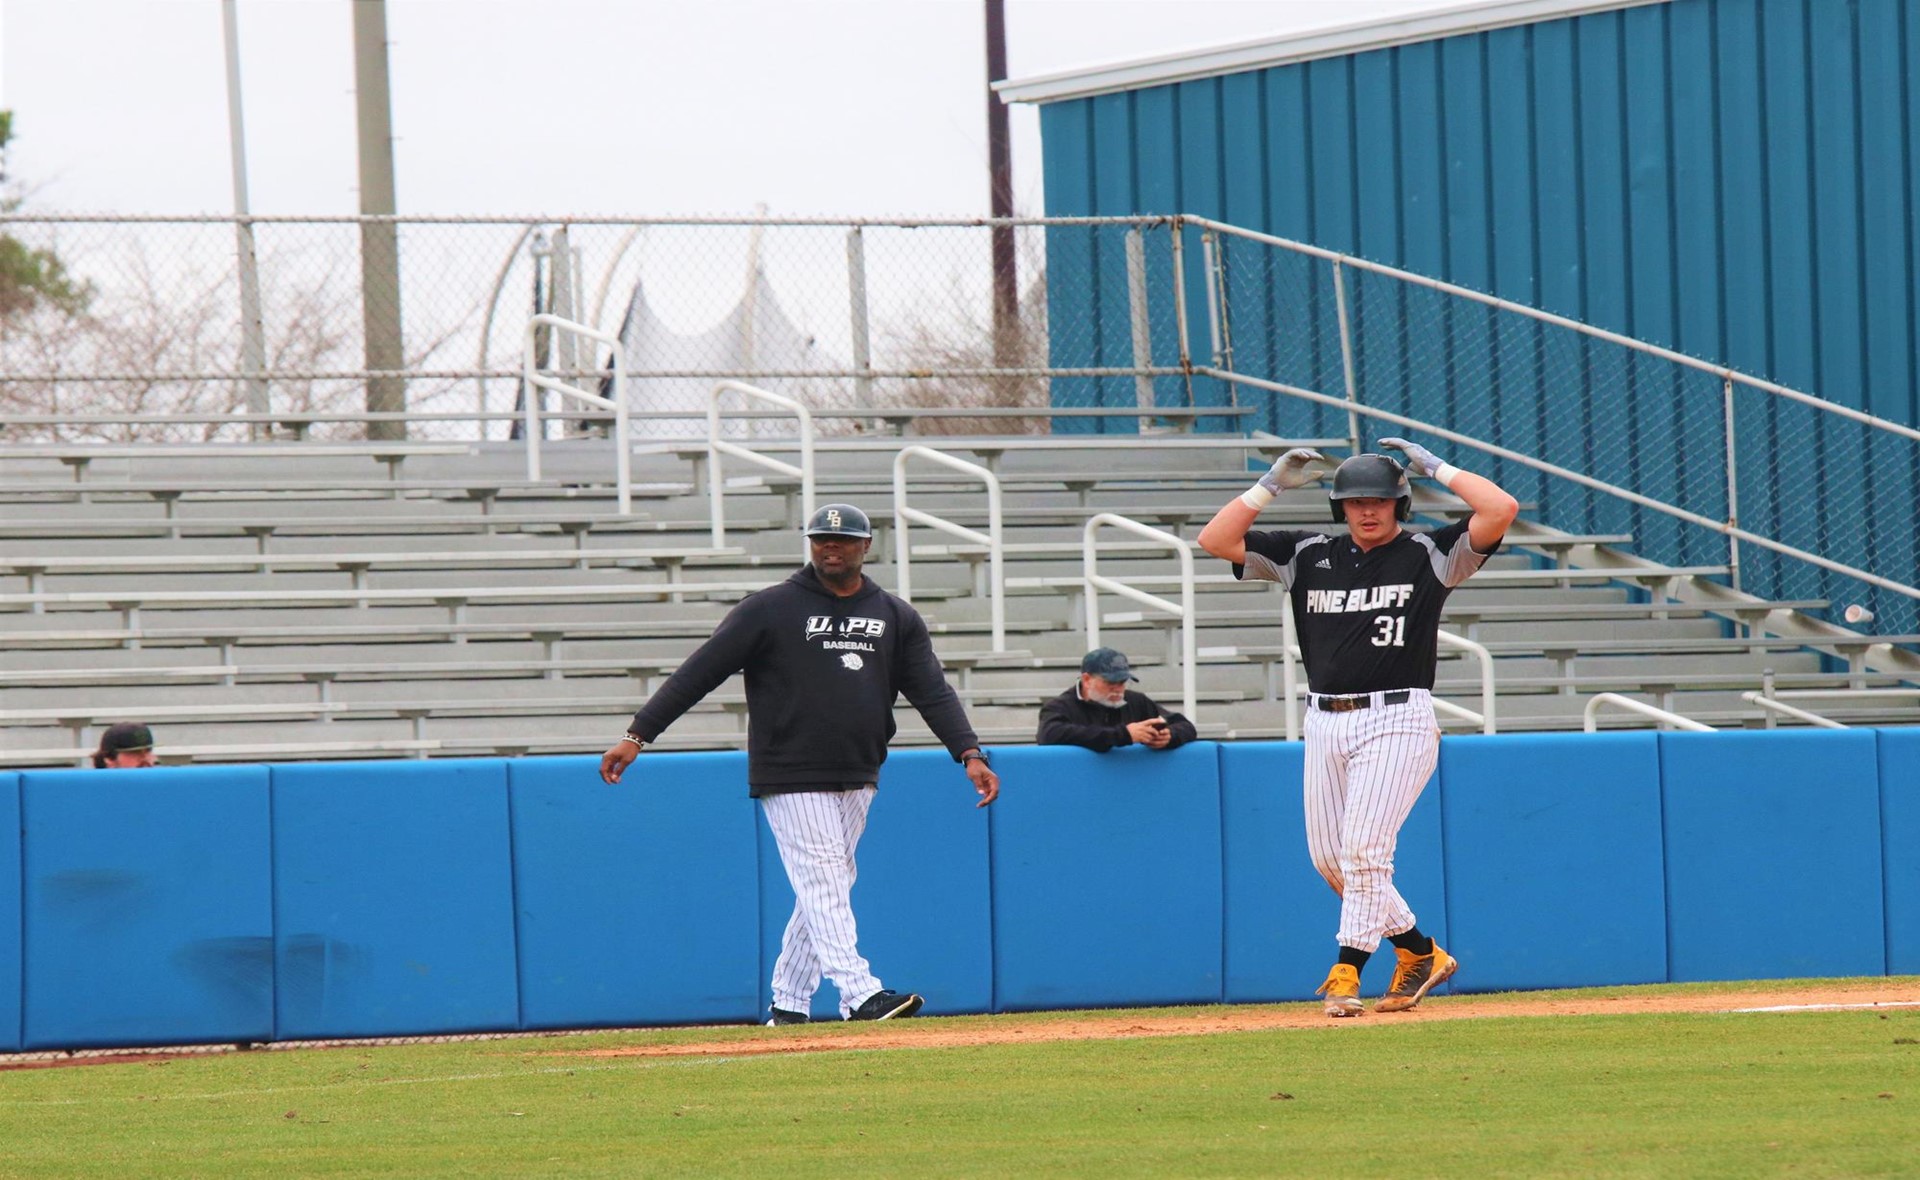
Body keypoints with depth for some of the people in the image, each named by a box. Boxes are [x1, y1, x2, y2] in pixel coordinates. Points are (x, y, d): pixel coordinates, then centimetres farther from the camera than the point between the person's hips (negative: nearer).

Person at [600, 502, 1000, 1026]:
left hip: (856, 781, 5)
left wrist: (969, 753, -14)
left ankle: (787, 1006, 15)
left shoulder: (897, 618, 10)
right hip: (791, 780, -5)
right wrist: (637, 735, -11)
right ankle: (859, 995, -20)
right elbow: (700, 672, -5)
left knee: (826, 892, 7)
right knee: (823, 885, -12)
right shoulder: (770, 609, -2)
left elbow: (934, 692, 3)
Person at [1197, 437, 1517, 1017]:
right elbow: (1215, 539, 7)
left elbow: (1501, 510, -12)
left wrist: (1435, 467, -5)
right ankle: (1419, 953, 23)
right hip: (1324, 724, 6)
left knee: (1364, 850, -14)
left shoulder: (1428, 555, 0)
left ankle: (1345, 975, -10)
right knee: (1329, 857, 8)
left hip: (1395, 722, -6)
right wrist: (1272, 484, 2)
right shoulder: (1306, 556, 10)